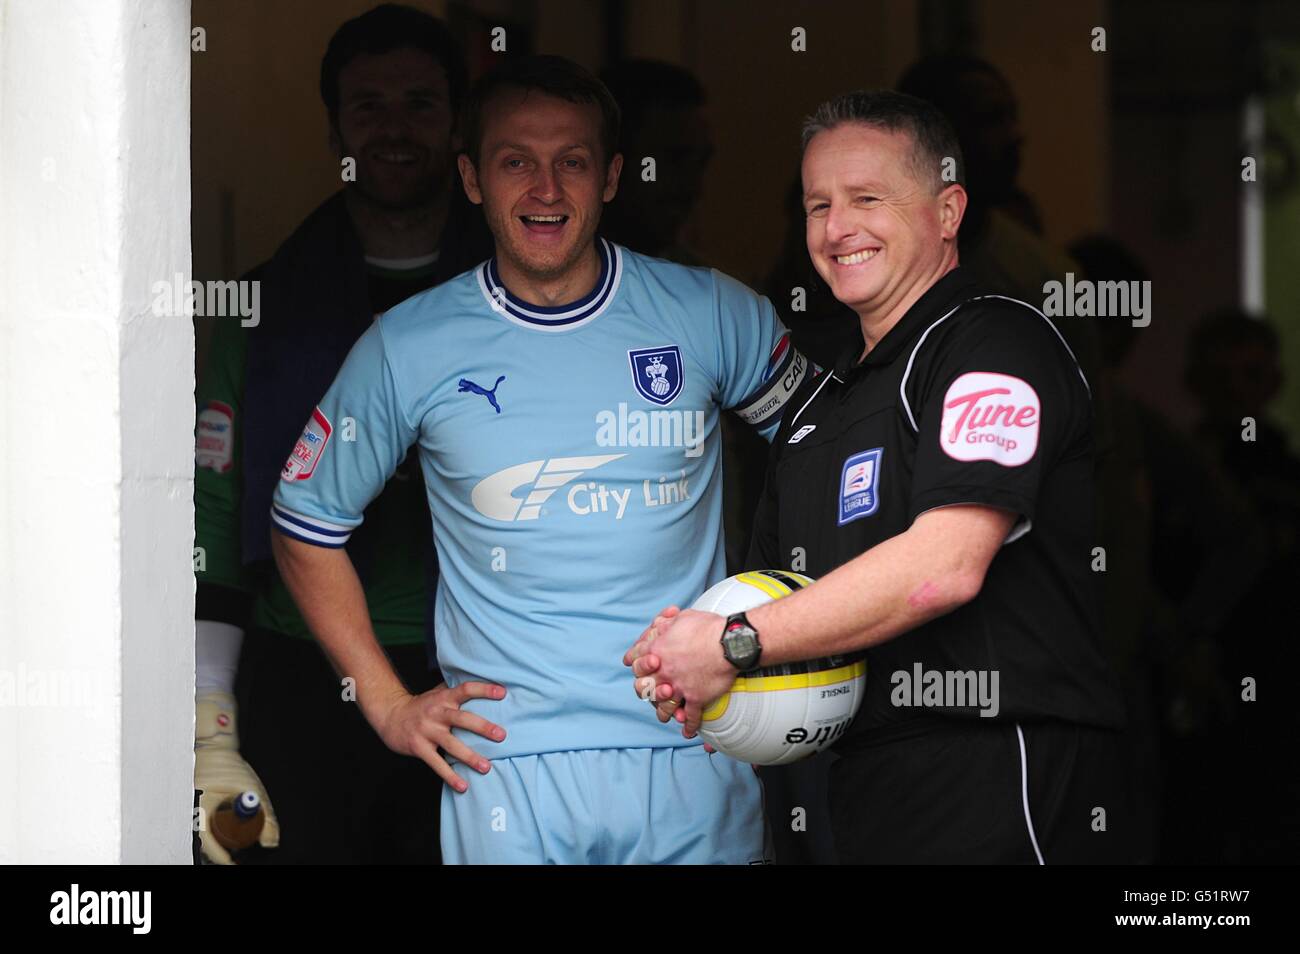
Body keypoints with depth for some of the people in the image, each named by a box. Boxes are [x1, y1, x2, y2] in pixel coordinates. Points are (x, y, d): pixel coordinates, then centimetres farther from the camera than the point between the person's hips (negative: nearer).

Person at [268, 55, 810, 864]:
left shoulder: (709, 314, 1)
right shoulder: (409, 349, 1)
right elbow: (306, 524, 12)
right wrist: (388, 705, 5)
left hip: (695, 753, 1)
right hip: (506, 760, -1)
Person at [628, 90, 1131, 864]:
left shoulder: (999, 345, -7)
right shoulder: (814, 402, 21)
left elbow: (943, 565, -20)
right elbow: (776, 584, 24)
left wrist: (734, 644, -15)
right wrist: (689, 657, -1)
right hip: (867, 794, 8)